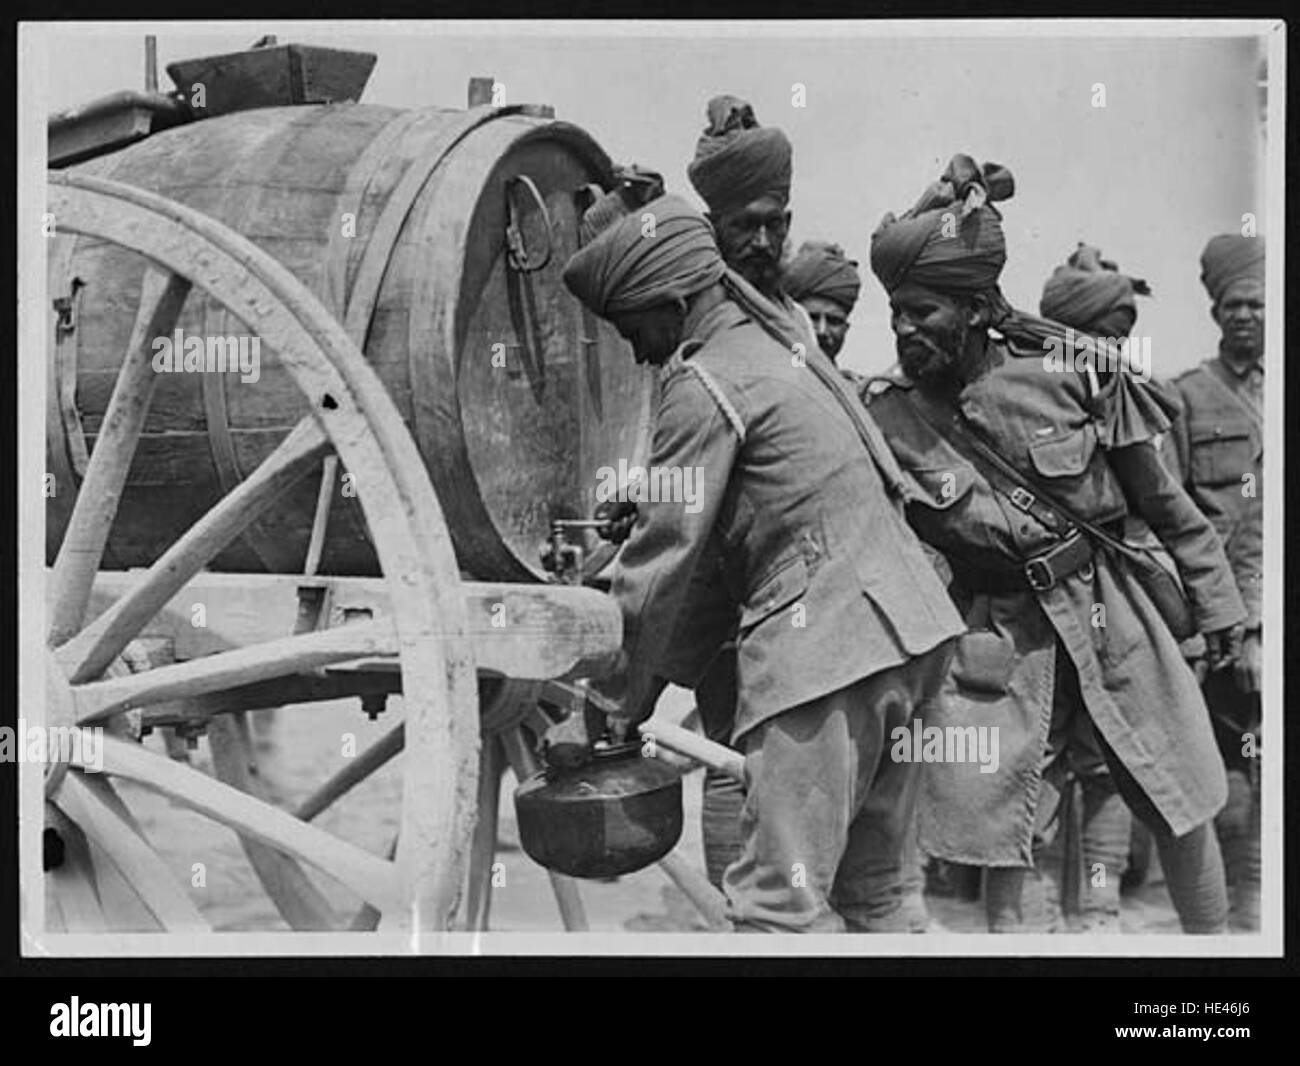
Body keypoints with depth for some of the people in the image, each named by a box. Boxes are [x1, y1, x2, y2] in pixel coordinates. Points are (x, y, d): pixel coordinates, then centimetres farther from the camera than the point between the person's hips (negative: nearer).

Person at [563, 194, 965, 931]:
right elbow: (719, 549, 22)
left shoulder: (706, 383, -7)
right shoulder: (776, 348, 22)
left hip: (824, 643, -10)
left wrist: (615, 705, 4)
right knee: (867, 890, 17)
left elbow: (664, 558, -6)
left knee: (780, 900, -7)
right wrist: (660, 677, 21)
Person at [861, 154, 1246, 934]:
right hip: (1002, 633, 0)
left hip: (1112, 606, 1)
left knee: (1187, 812, 12)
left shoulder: (1073, 370, -11)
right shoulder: (889, 415, -10)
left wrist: (1215, 597, 7)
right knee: (999, 839, 0)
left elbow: (1159, 496, 1)